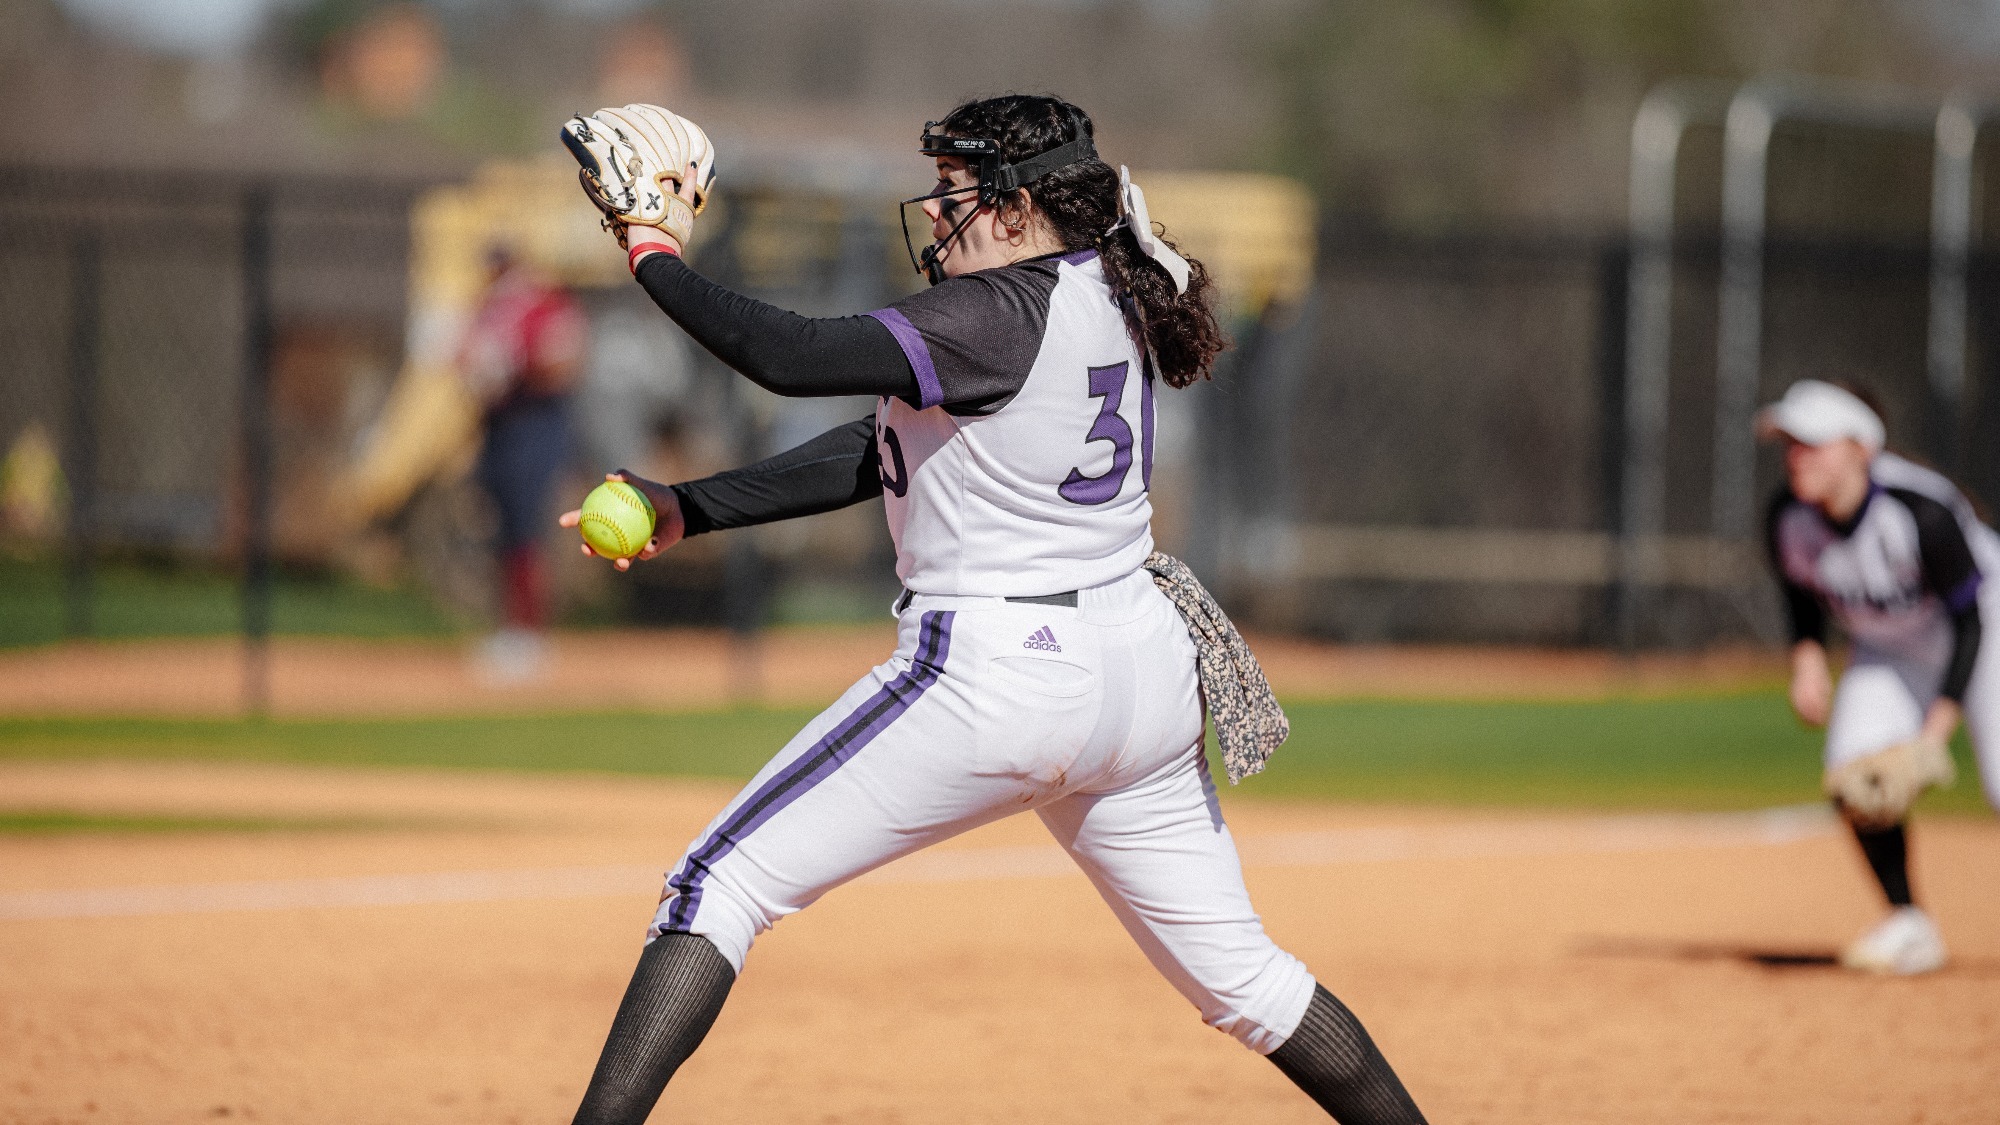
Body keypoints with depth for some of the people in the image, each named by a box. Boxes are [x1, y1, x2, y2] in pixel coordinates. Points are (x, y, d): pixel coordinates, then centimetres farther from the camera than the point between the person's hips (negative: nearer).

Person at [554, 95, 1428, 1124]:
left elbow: (787, 359, -23)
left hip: (991, 674, -9)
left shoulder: (1001, 316, -15)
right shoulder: (1110, 304, 11)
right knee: (1235, 968, 18)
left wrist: (654, 256, -8)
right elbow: (882, 449, 12)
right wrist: (687, 510, 9)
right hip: (1142, 672, 9)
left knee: (719, 884, -3)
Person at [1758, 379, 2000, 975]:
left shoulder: (1922, 512, -36)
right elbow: (1803, 591, 3)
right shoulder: (1789, 518, -19)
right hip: (1890, 651, 5)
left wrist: (1938, 727, -32)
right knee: (1854, 777, -15)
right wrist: (1808, 657, -17)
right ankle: (1906, 925, 1)